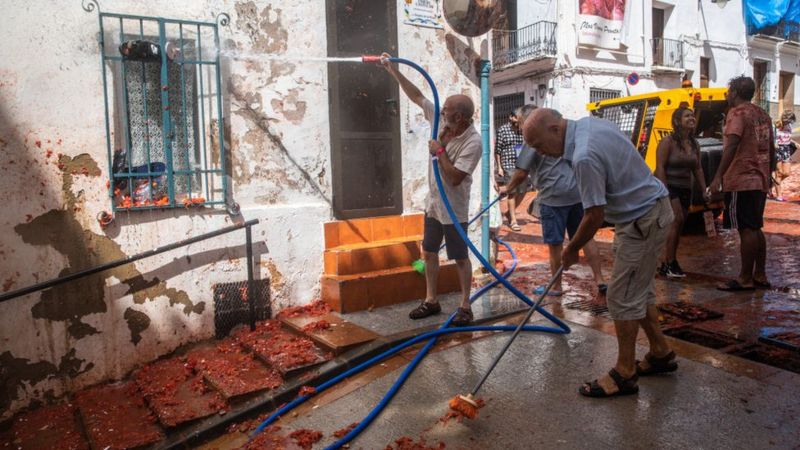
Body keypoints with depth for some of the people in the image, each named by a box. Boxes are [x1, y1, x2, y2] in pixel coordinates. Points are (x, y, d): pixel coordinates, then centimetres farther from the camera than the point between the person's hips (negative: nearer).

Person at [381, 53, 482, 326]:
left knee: (461, 258, 5)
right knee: (429, 252, 15)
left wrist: (439, 152, -20)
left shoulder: (473, 142, -24)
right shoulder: (443, 122, -5)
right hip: (433, 204, 8)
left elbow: (454, 178, -28)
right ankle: (431, 301, 29)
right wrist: (392, 70, 1)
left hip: (454, 210, -8)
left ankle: (465, 307, 19)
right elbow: (416, 96, 3)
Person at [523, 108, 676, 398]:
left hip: (642, 221, -10)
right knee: (640, 291, 19)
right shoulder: (588, 123, 2)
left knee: (622, 298, -2)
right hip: (652, 210, 10)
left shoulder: (584, 157, -28)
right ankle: (660, 354, 34)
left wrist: (571, 250, -6)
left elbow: (595, 216, -22)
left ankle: (625, 374, 10)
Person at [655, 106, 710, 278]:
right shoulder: (668, 141, -11)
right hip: (668, 187, -8)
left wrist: (704, 190, 9)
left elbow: (697, 169, 15)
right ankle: (670, 263, -15)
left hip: (685, 190, 8)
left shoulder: (694, 144, 10)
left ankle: (667, 265, 18)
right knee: (677, 219, -21)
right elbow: (660, 167, -17)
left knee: (677, 227, 8)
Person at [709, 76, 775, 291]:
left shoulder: (737, 113, -8)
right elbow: (771, 149, 21)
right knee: (755, 229, 14)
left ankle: (745, 279, -3)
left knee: (746, 230, -7)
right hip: (760, 181, 9)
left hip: (741, 181, -9)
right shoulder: (763, 115, 18)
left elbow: (731, 147, -20)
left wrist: (718, 177, -23)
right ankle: (760, 275, 19)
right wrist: (768, 174, 29)